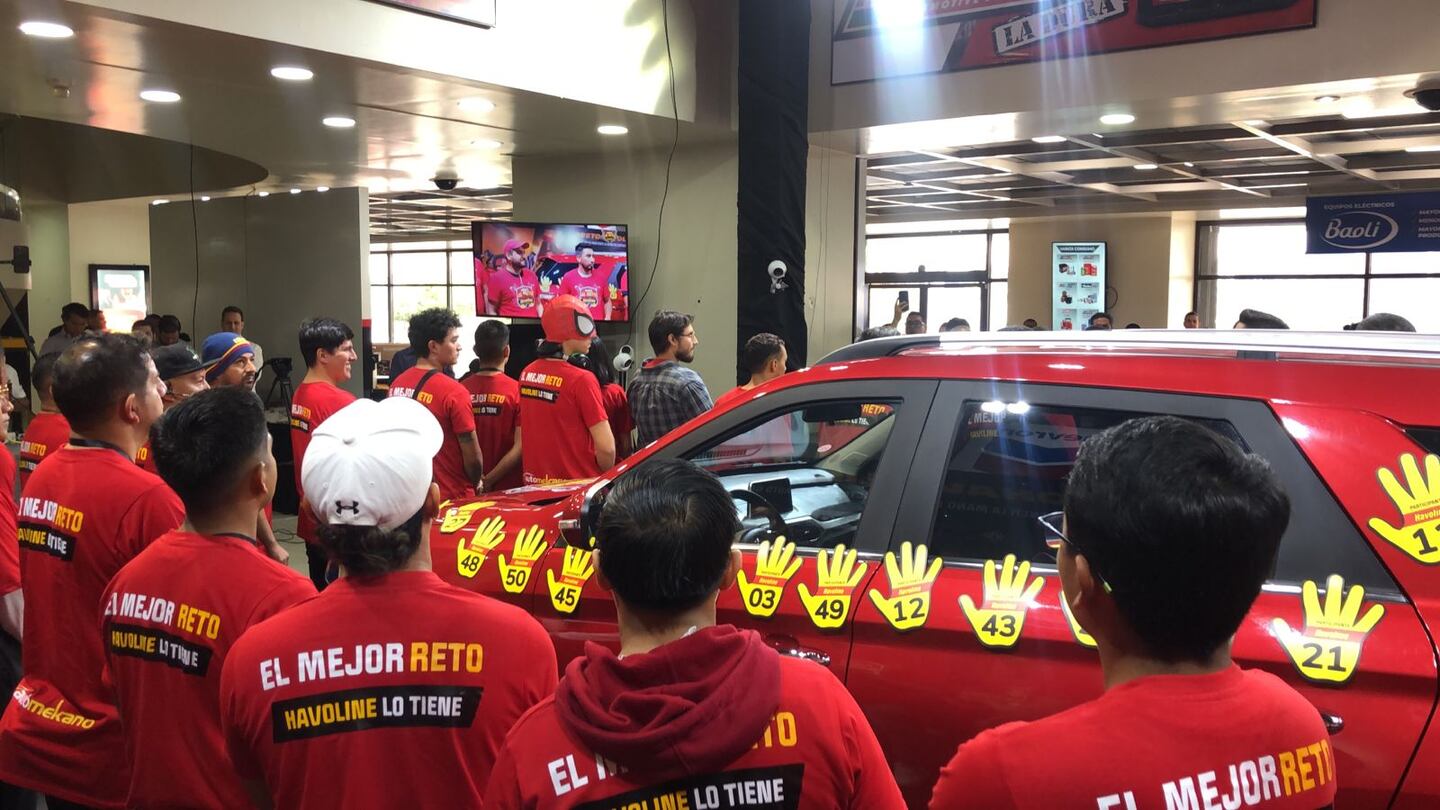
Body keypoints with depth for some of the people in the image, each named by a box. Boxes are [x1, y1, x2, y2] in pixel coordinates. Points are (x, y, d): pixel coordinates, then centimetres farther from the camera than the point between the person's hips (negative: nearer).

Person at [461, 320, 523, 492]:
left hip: (470, 489, 3)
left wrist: (477, 480, 1)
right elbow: (521, 447, -14)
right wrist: (489, 480, -9)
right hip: (508, 487, -3)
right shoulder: (517, 390, -10)